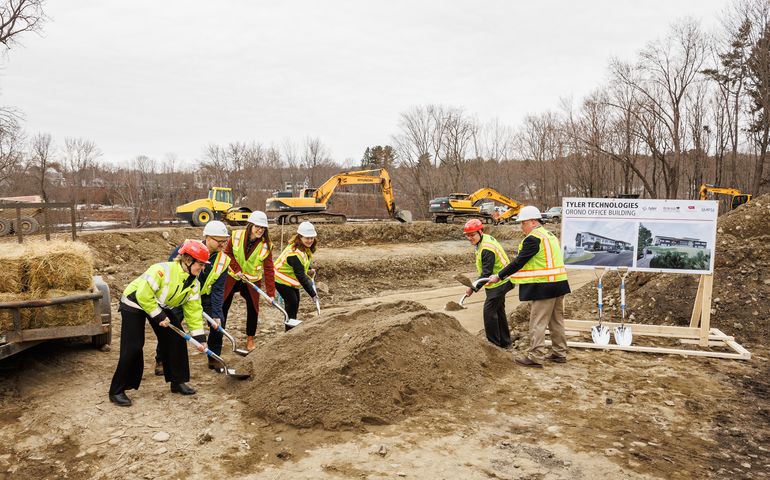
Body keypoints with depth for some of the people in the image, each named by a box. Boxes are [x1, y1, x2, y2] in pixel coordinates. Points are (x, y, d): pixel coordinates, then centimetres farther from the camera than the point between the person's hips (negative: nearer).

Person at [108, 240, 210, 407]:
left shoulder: (194, 283, -10)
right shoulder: (163, 270, -34)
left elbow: (193, 311, -6)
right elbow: (143, 295, -31)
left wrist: (199, 338, -9)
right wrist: (159, 316, -25)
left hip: (160, 306, 7)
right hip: (134, 303, -7)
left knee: (177, 338, -2)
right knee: (133, 347, -11)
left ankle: (178, 381, 12)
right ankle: (117, 391, 3)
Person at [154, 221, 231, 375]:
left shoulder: (223, 261, -18)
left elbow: (218, 290, -15)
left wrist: (216, 315, -21)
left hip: (204, 295, 3)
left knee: (219, 322, -7)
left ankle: (214, 359, 12)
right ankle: (161, 361, 10)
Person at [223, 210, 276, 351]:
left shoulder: (266, 245, -16)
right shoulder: (236, 236, -16)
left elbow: (269, 269, -16)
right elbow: (227, 254, -4)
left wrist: (271, 293, -21)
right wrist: (237, 269, -18)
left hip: (252, 280, 0)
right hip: (233, 277, 0)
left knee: (253, 308, 1)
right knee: (223, 306, 7)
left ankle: (250, 339, 19)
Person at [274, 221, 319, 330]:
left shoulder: (305, 248, -5)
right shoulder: (295, 254, -35)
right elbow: (301, 276, -34)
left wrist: (308, 270, -4)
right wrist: (312, 293, -31)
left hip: (291, 279, 10)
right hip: (281, 279, -10)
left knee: (295, 303, 14)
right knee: (292, 303, -13)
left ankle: (292, 328, 27)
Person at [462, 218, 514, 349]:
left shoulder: (487, 249, -27)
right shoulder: (486, 239, 5)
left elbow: (486, 273, -27)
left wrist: (473, 288, -27)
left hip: (498, 283, -11)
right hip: (499, 282, 11)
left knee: (489, 311, -7)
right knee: (498, 311, 17)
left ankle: (494, 343, 1)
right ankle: (504, 342, 28)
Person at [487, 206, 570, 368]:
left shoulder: (533, 238, -14)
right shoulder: (551, 236, 16)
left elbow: (519, 262, -16)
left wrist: (499, 276, -9)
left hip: (544, 287, -10)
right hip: (558, 284, 10)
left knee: (537, 323, -4)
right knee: (556, 321, 16)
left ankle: (535, 357, -1)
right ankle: (559, 353, 25)